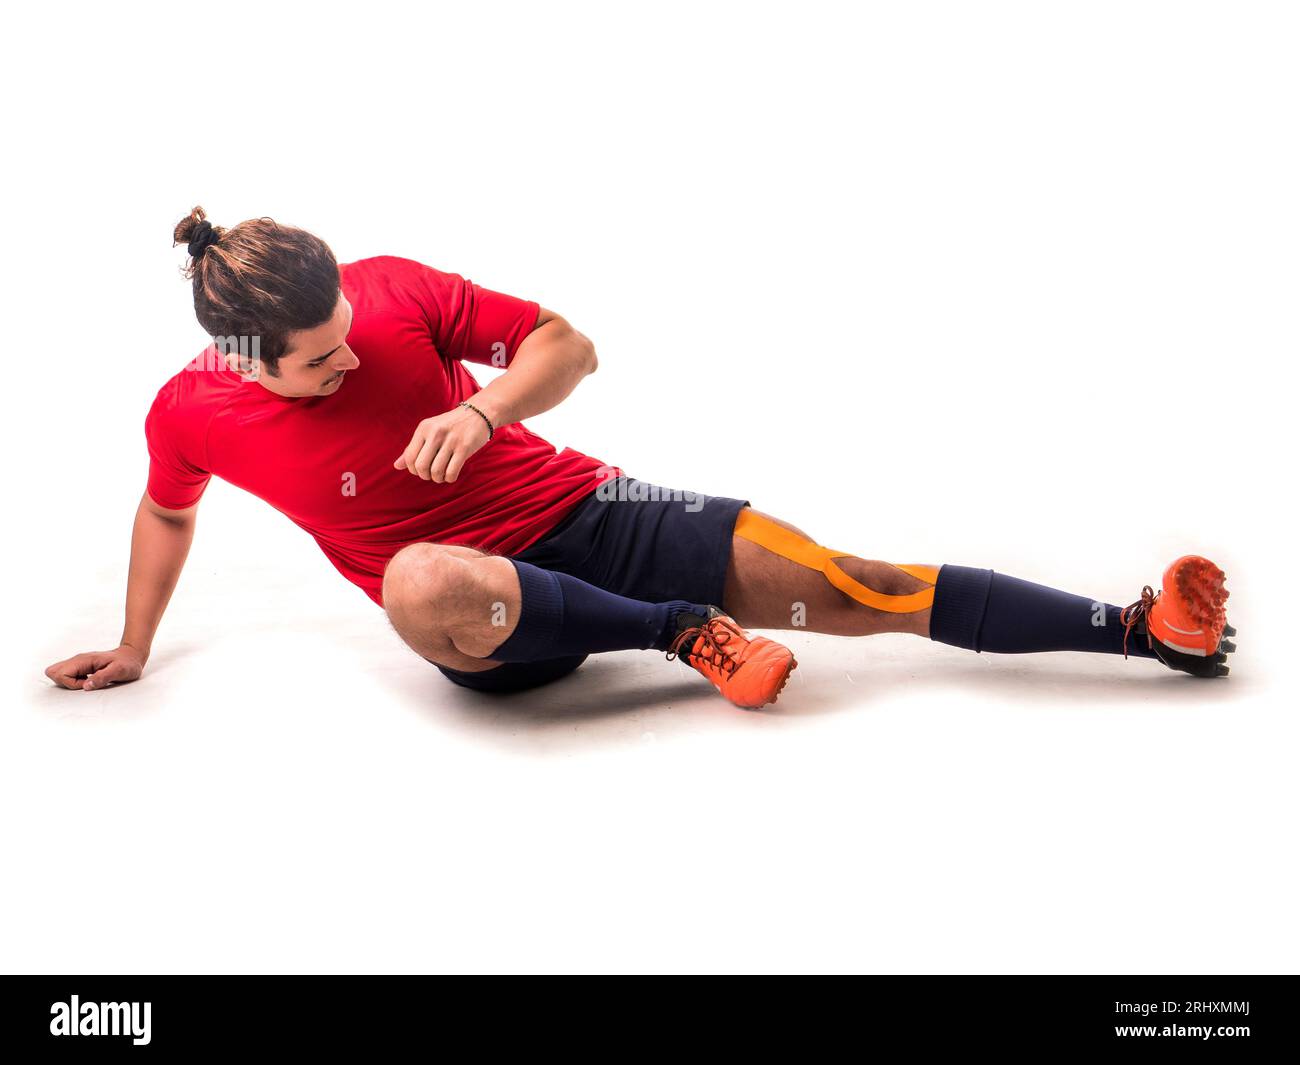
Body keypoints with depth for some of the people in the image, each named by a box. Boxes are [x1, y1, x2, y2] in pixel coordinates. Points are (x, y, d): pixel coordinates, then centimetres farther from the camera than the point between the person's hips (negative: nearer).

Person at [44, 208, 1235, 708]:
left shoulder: (393, 288, -12)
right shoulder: (191, 411, -8)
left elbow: (567, 345, -4)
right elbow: (168, 511, 16)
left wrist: (483, 410, -23)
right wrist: (132, 649, 23)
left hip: (586, 512, 1)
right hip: (492, 616, 0)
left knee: (850, 583, -12)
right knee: (421, 580, -41)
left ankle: (1145, 627, -3)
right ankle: (686, 636, -19)